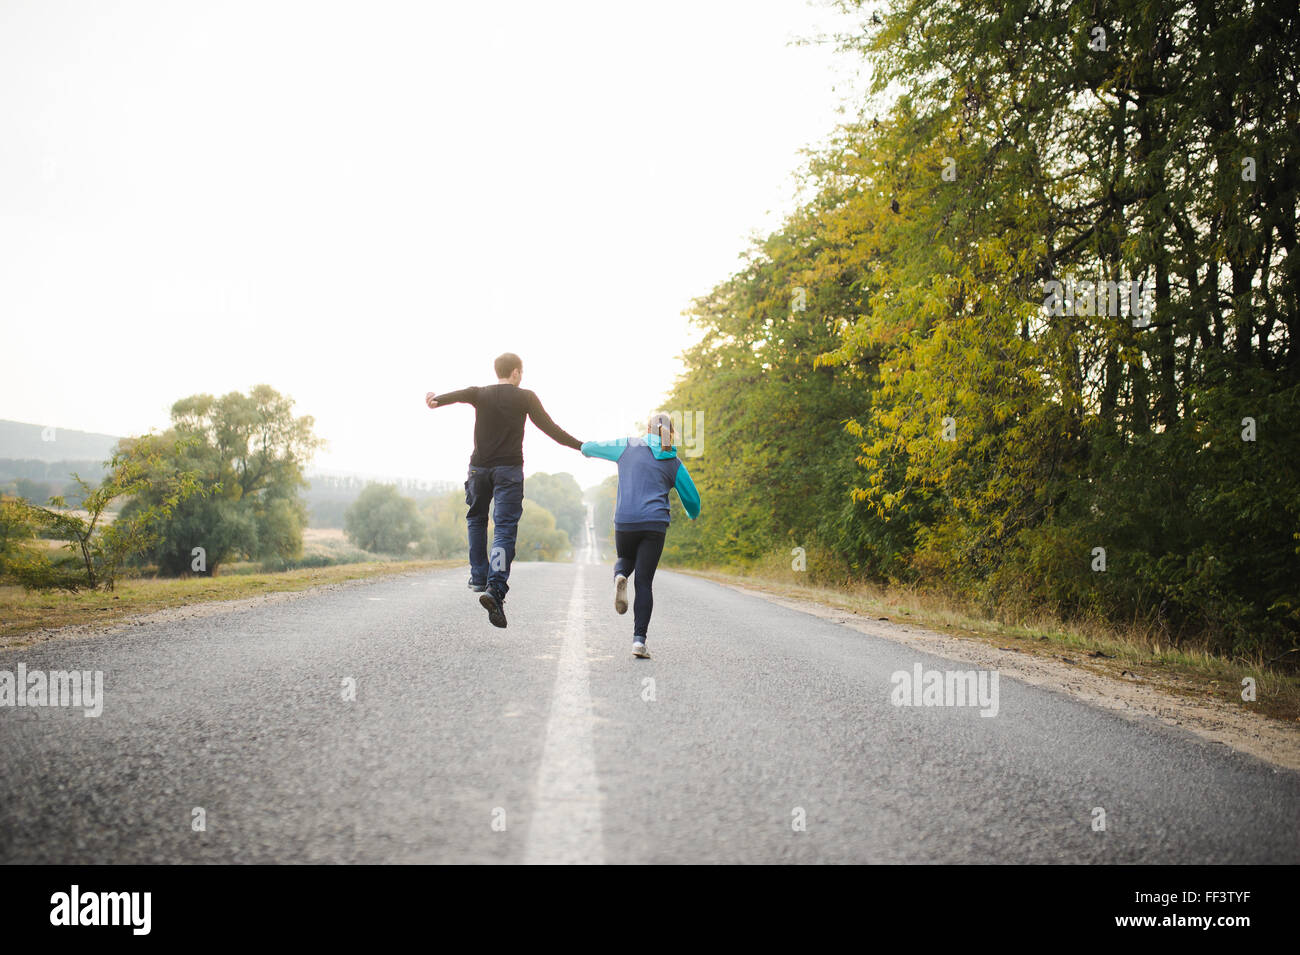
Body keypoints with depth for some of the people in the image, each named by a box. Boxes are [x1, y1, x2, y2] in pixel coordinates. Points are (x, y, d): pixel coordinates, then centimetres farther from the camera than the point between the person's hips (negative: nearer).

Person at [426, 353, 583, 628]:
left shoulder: (479, 394, 8)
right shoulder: (525, 397, 3)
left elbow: (457, 395, -15)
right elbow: (550, 428, -1)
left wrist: (437, 400, -36)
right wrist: (581, 446, 6)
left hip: (479, 468, 3)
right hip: (509, 470, -2)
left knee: (476, 519, 24)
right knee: (505, 529, -8)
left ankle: (479, 577, 22)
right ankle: (495, 589, -23)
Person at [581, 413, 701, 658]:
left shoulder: (628, 446, 7)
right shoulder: (675, 463, 9)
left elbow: (589, 448, 13)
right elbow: (692, 499, 13)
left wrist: (588, 450, 39)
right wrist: (693, 515, 37)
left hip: (625, 521, 1)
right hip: (655, 524, 0)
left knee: (625, 559, 30)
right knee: (644, 583, 4)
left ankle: (620, 577, -7)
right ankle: (639, 640, -9)